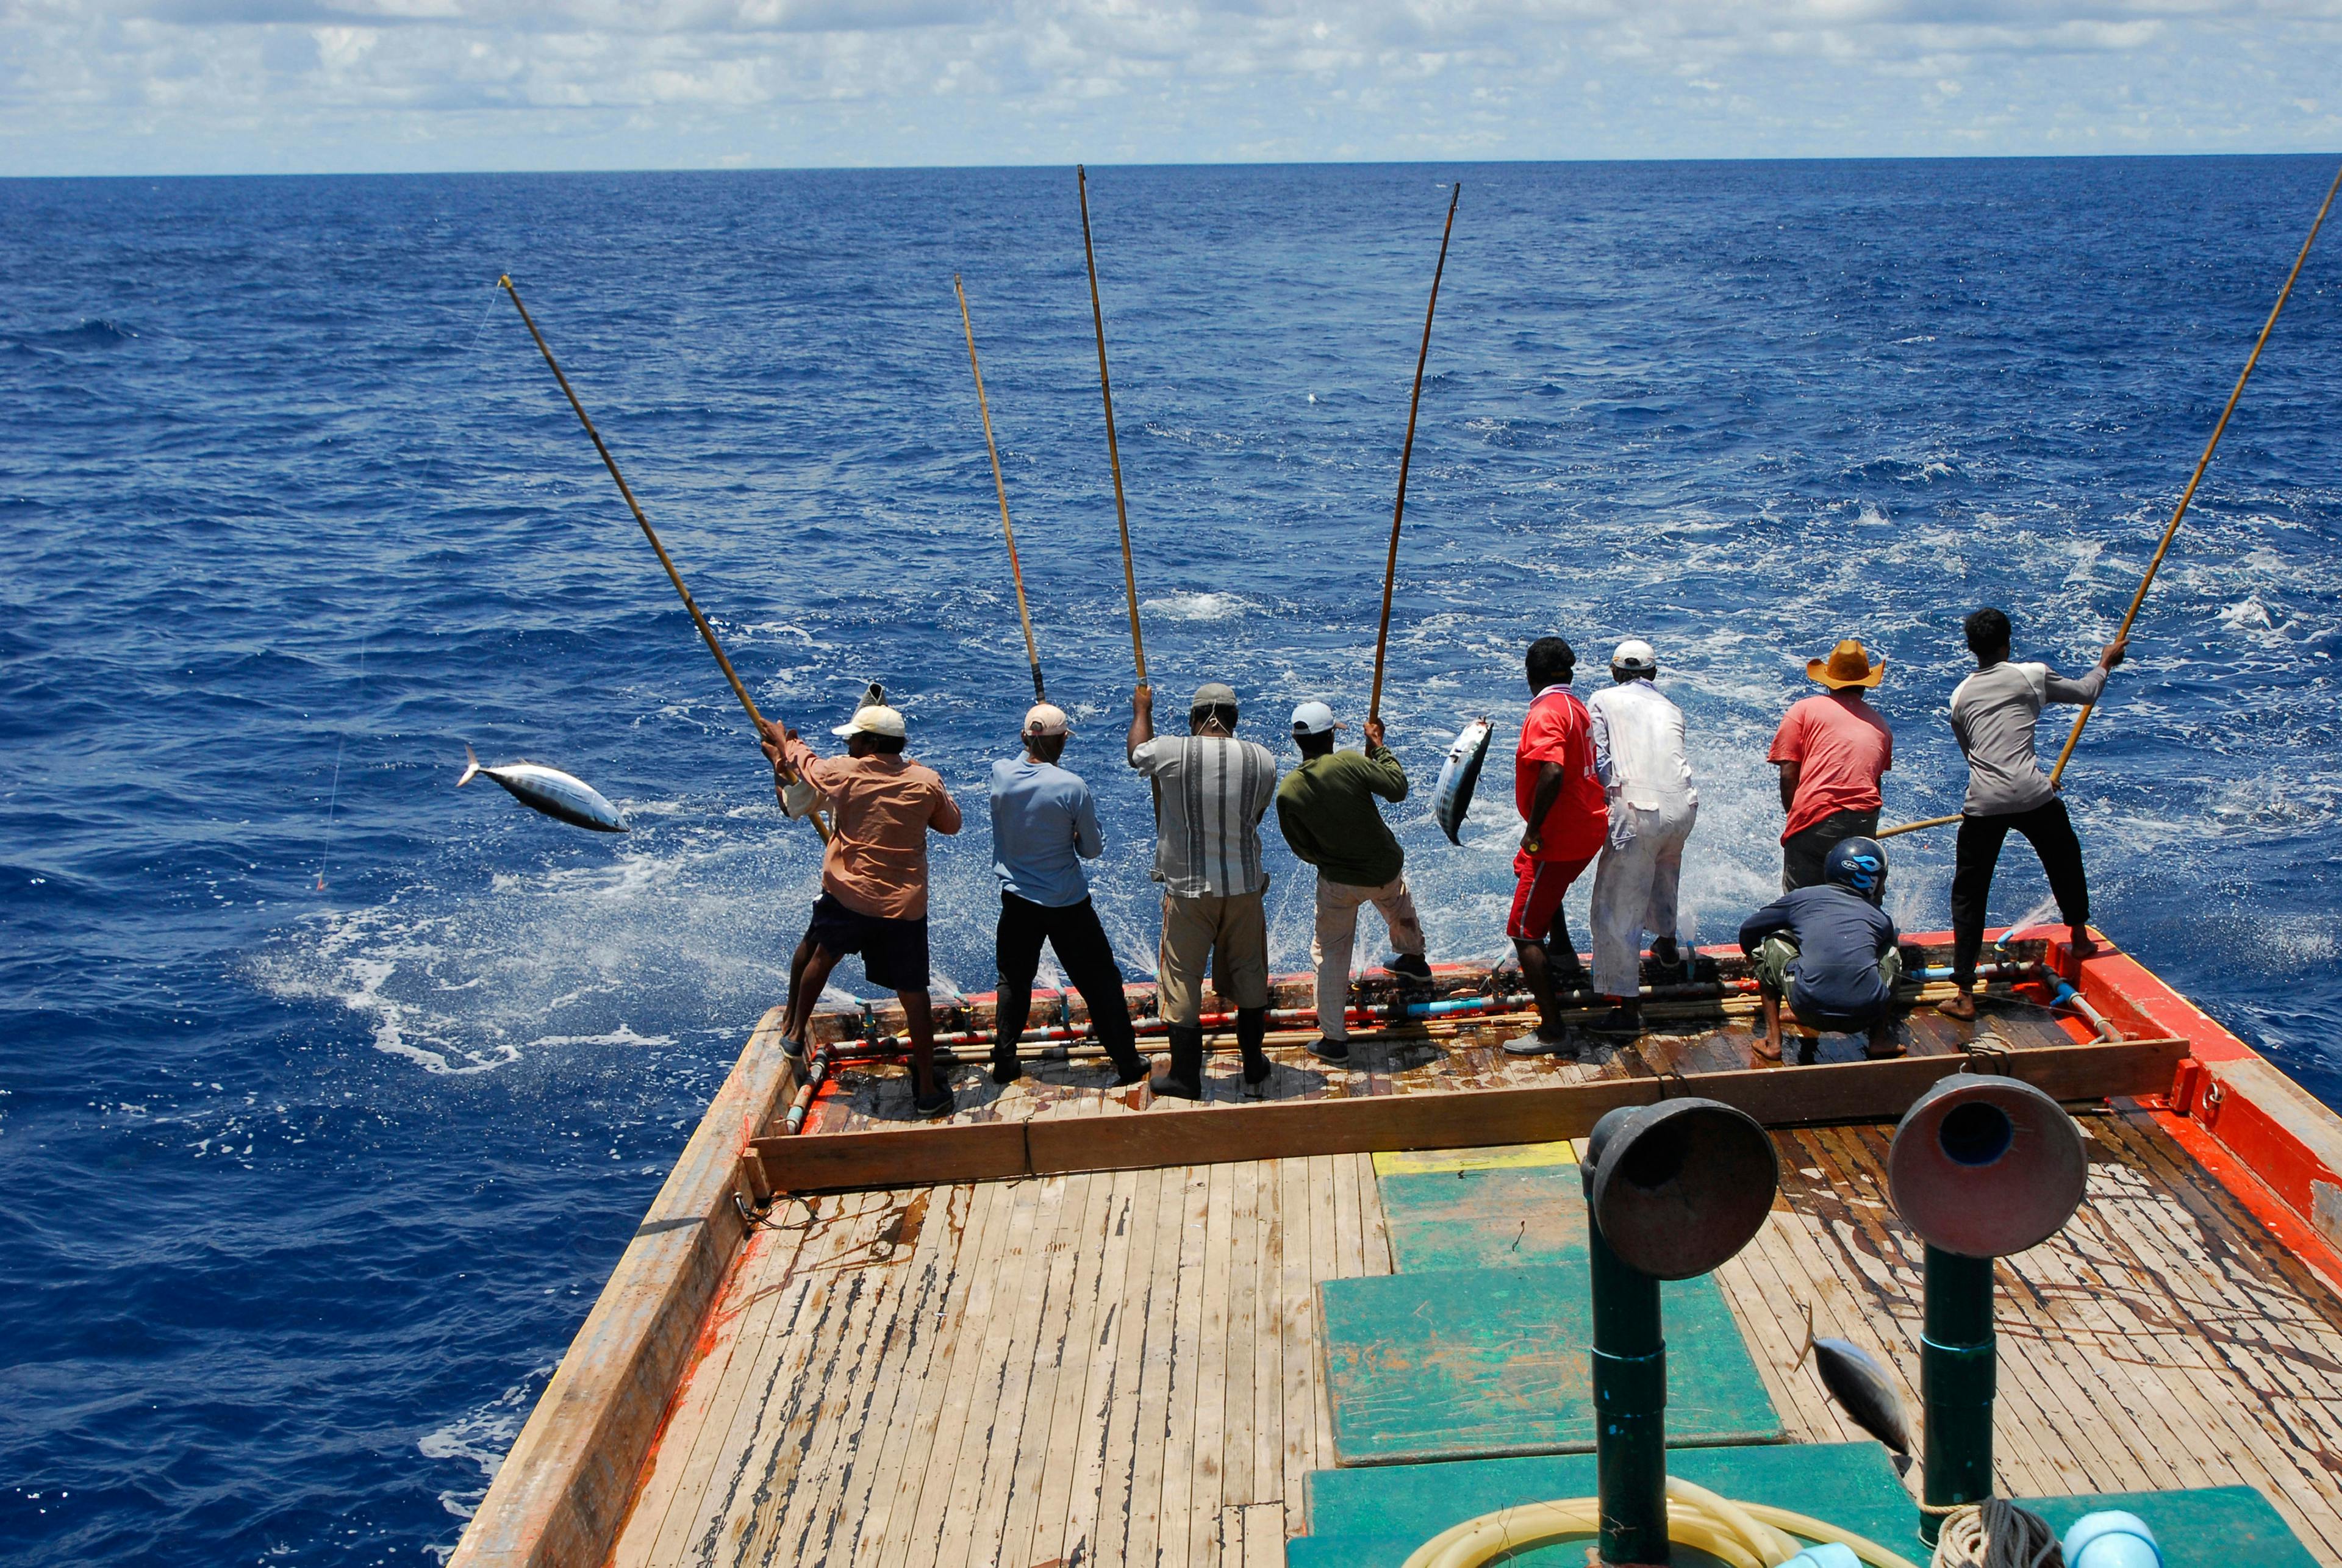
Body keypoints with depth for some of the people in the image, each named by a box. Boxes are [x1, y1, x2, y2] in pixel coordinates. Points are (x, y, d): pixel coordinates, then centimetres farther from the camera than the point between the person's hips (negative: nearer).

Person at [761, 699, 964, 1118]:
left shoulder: (842, 773, -5)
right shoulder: (926, 781, -4)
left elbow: (805, 760, 17)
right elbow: (951, 823, 13)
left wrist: (784, 743, 39)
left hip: (847, 897, 0)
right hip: (905, 908, 0)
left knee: (818, 953, 29)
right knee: (913, 993, 7)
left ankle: (794, 1031, 42)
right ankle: (927, 1089, 11)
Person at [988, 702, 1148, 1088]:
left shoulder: (1001, 773, -8)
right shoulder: (1072, 788, -18)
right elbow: (1092, 850, -5)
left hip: (1018, 900, 4)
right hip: (1067, 903, -4)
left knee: (1013, 982, 19)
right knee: (1101, 981, 9)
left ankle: (1004, 1063, 22)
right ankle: (1127, 1062, 14)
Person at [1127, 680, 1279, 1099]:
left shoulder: (1172, 753, -13)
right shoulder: (1261, 759, -6)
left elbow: (1137, 753, 11)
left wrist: (1142, 711, 29)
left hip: (1187, 889, -2)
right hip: (1244, 885, 3)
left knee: (1182, 982, 8)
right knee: (1249, 975, 18)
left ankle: (1184, 1076, 14)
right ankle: (1255, 1065, 29)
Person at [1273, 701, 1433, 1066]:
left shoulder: (1288, 792, -13)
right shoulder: (1350, 762, -20)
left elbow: (1304, 850, -3)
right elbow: (1398, 789, -12)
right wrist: (1379, 747, -1)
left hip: (1339, 882, -1)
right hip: (1386, 869, 1)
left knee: (1329, 952, 11)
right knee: (1398, 903, 36)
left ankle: (1333, 1038, 8)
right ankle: (1414, 959, 62)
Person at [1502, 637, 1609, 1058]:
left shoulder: (1545, 712, -18)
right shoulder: (1577, 707, 11)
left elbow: (1553, 772, -32)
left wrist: (1534, 829, -22)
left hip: (1561, 837, -10)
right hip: (1588, 829, 10)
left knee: (1524, 932, -6)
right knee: (1528, 869, 37)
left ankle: (1552, 1031, -10)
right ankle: (1565, 961, 35)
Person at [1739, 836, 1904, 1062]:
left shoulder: (1802, 897, 17)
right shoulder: (1881, 919, 21)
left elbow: (1748, 930, 25)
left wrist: (1753, 957, 49)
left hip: (1811, 1010, -2)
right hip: (1866, 1014, 2)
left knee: (1771, 944, 26)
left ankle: (1773, 1041, 17)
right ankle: (1880, 1038, 24)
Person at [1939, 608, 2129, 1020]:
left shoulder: (1960, 696, 15)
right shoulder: (2031, 675, 6)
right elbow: (2086, 692, 21)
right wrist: (2106, 660, 41)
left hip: (1982, 804, 1)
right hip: (2032, 796, -1)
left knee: (1968, 894, 7)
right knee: (2065, 862, 29)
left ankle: (1963, 994, 0)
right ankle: (2080, 938, 47)